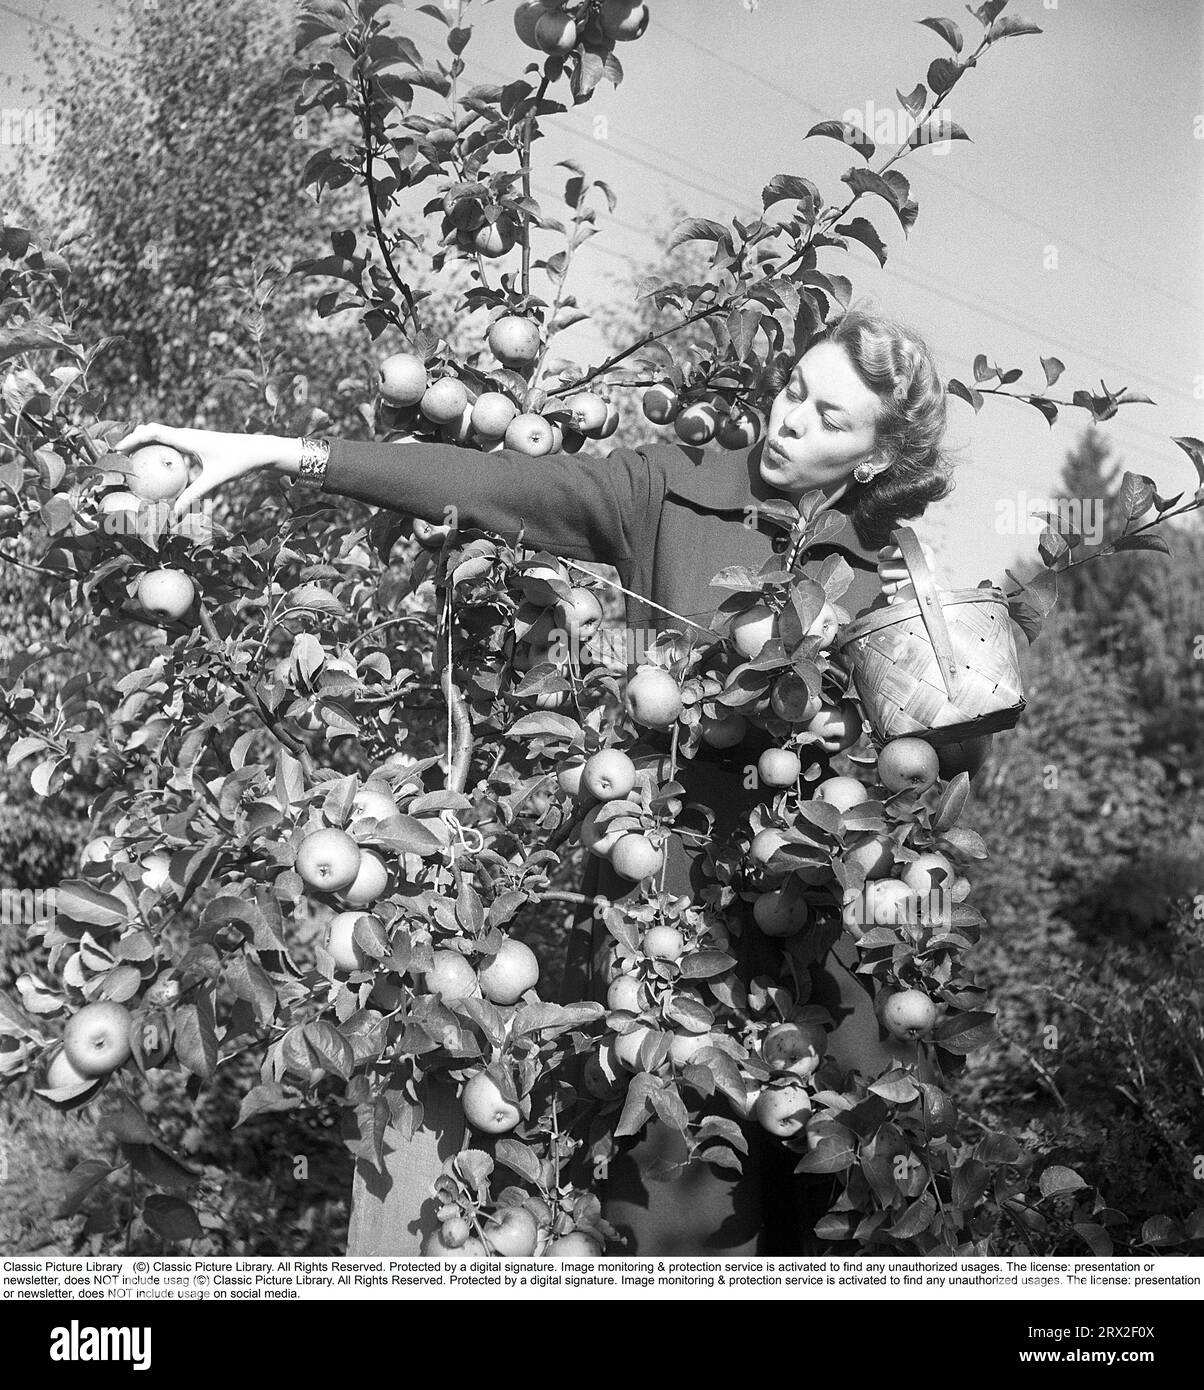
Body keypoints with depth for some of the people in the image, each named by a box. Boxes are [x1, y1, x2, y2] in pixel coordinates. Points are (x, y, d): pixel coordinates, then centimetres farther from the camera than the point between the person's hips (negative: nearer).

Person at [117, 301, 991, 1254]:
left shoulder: (889, 567, 5)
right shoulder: (671, 492, -2)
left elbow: (961, 753, 9)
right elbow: (488, 485, -12)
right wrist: (282, 451, -19)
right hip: (669, 904, -2)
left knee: (822, 1201, 9)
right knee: (683, 1210, 0)